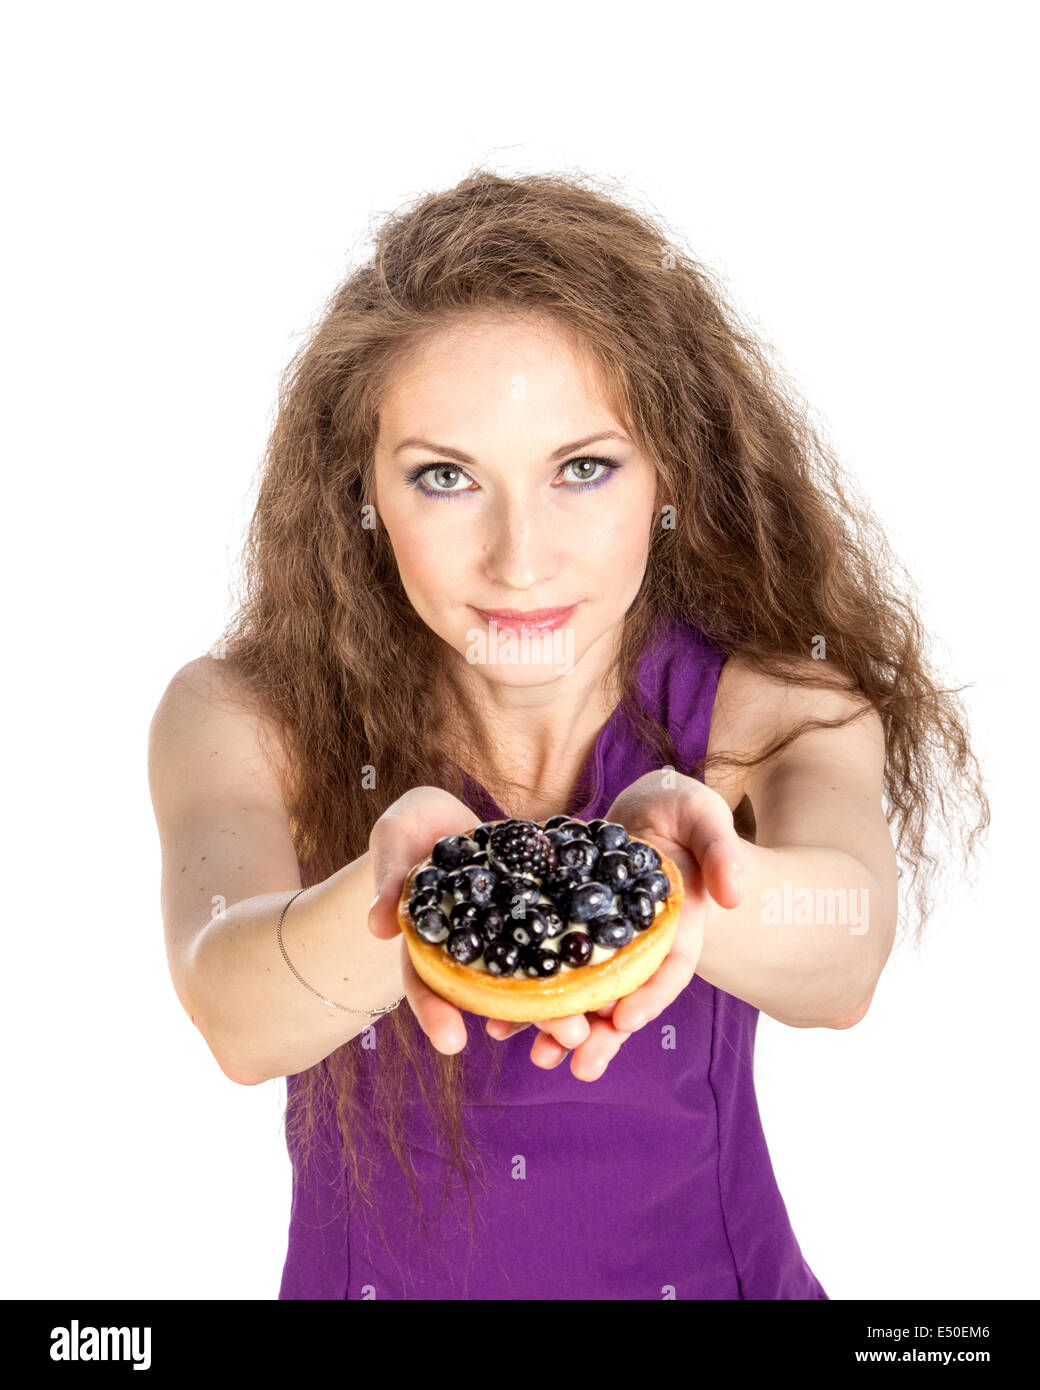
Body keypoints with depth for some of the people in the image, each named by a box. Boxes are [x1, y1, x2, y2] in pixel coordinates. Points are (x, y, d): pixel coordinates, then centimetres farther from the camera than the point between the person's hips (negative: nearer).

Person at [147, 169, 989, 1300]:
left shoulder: (773, 704, -8)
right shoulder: (245, 719, -9)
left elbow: (843, 968, -25)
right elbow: (234, 1016, -26)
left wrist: (685, 871, -45)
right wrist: (393, 900, -45)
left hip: (714, 1270, 0)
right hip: (372, 1275, 0)